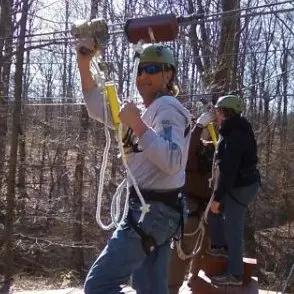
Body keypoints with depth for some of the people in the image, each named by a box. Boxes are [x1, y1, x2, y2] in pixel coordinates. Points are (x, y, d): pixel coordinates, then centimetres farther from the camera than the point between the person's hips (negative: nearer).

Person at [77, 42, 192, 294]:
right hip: (155, 210, 10)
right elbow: (101, 111, 18)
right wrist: (84, 67, 8)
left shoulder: (168, 107, -11)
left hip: (152, 210, -10)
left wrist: (137, 125, -27)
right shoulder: (152, 111, 21)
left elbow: (172, 162, -27)